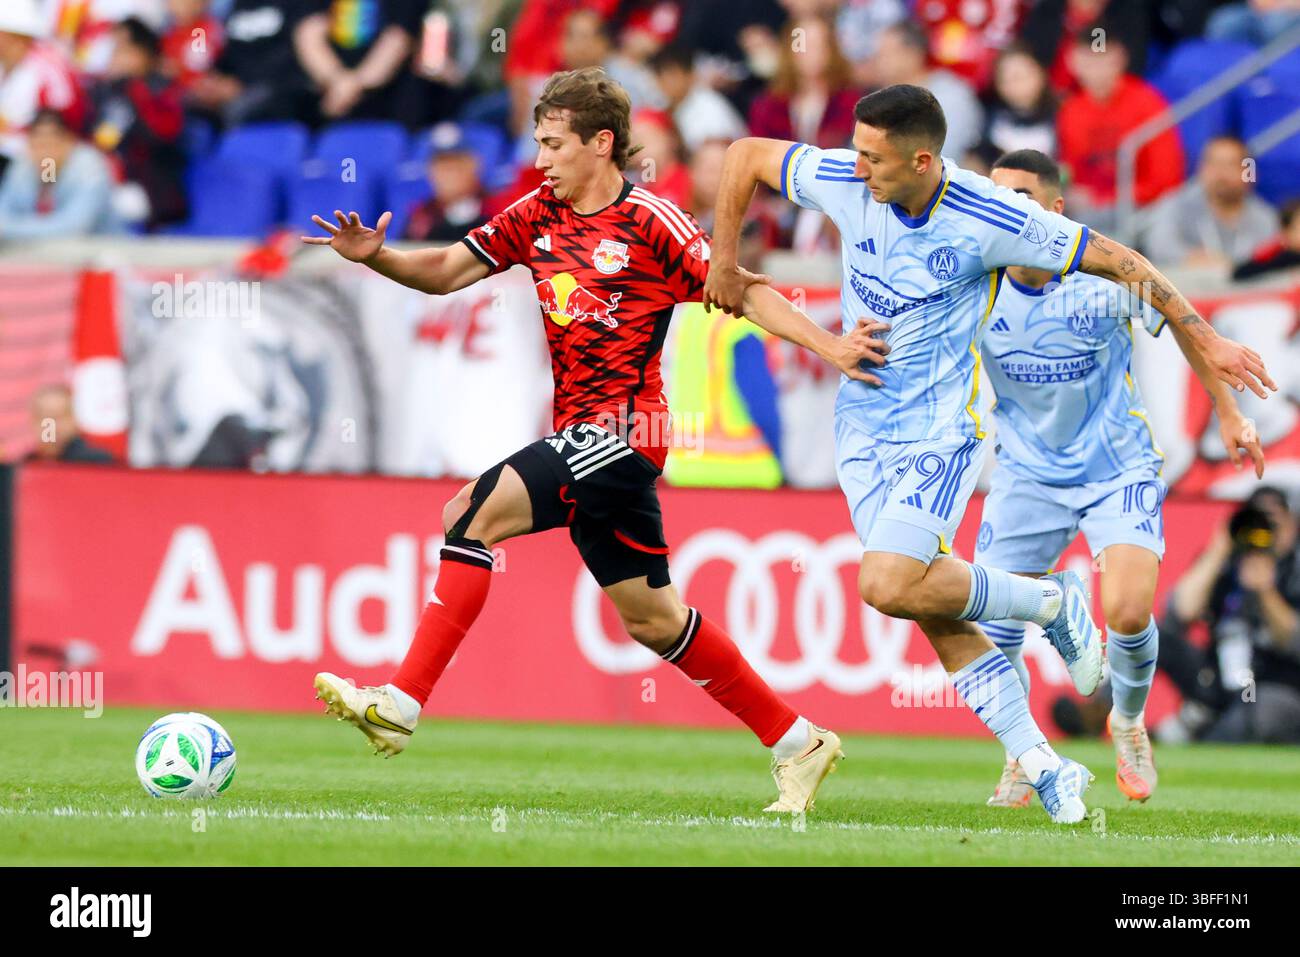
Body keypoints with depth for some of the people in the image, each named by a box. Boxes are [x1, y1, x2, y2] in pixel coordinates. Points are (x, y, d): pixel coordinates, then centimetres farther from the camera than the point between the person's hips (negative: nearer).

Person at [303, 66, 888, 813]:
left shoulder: (650, 222, -7)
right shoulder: (539, 216, 12)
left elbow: (743, 291, -7)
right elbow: (446, 271, 12)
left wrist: (828, 346, -18)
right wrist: (375, 256, -5)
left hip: (620, 429, -8)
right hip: (583, 437, 8)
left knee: (475, 513, -21)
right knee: (651, 619, 12)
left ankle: (401, 706, -24)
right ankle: (796, 743, 22)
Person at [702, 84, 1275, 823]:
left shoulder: (993, 220, -19)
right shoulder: (844, 181, -9)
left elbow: (1115, 260, -10)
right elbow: (747, 156, 7)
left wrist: (1206, 339, -8)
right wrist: (724, 263, 11)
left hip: (943, 428, -4)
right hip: (862, 424, 5)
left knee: (890, 586, -22)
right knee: (939, 621, 0)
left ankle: (1055, 601, 1)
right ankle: (1042, 768, 8)